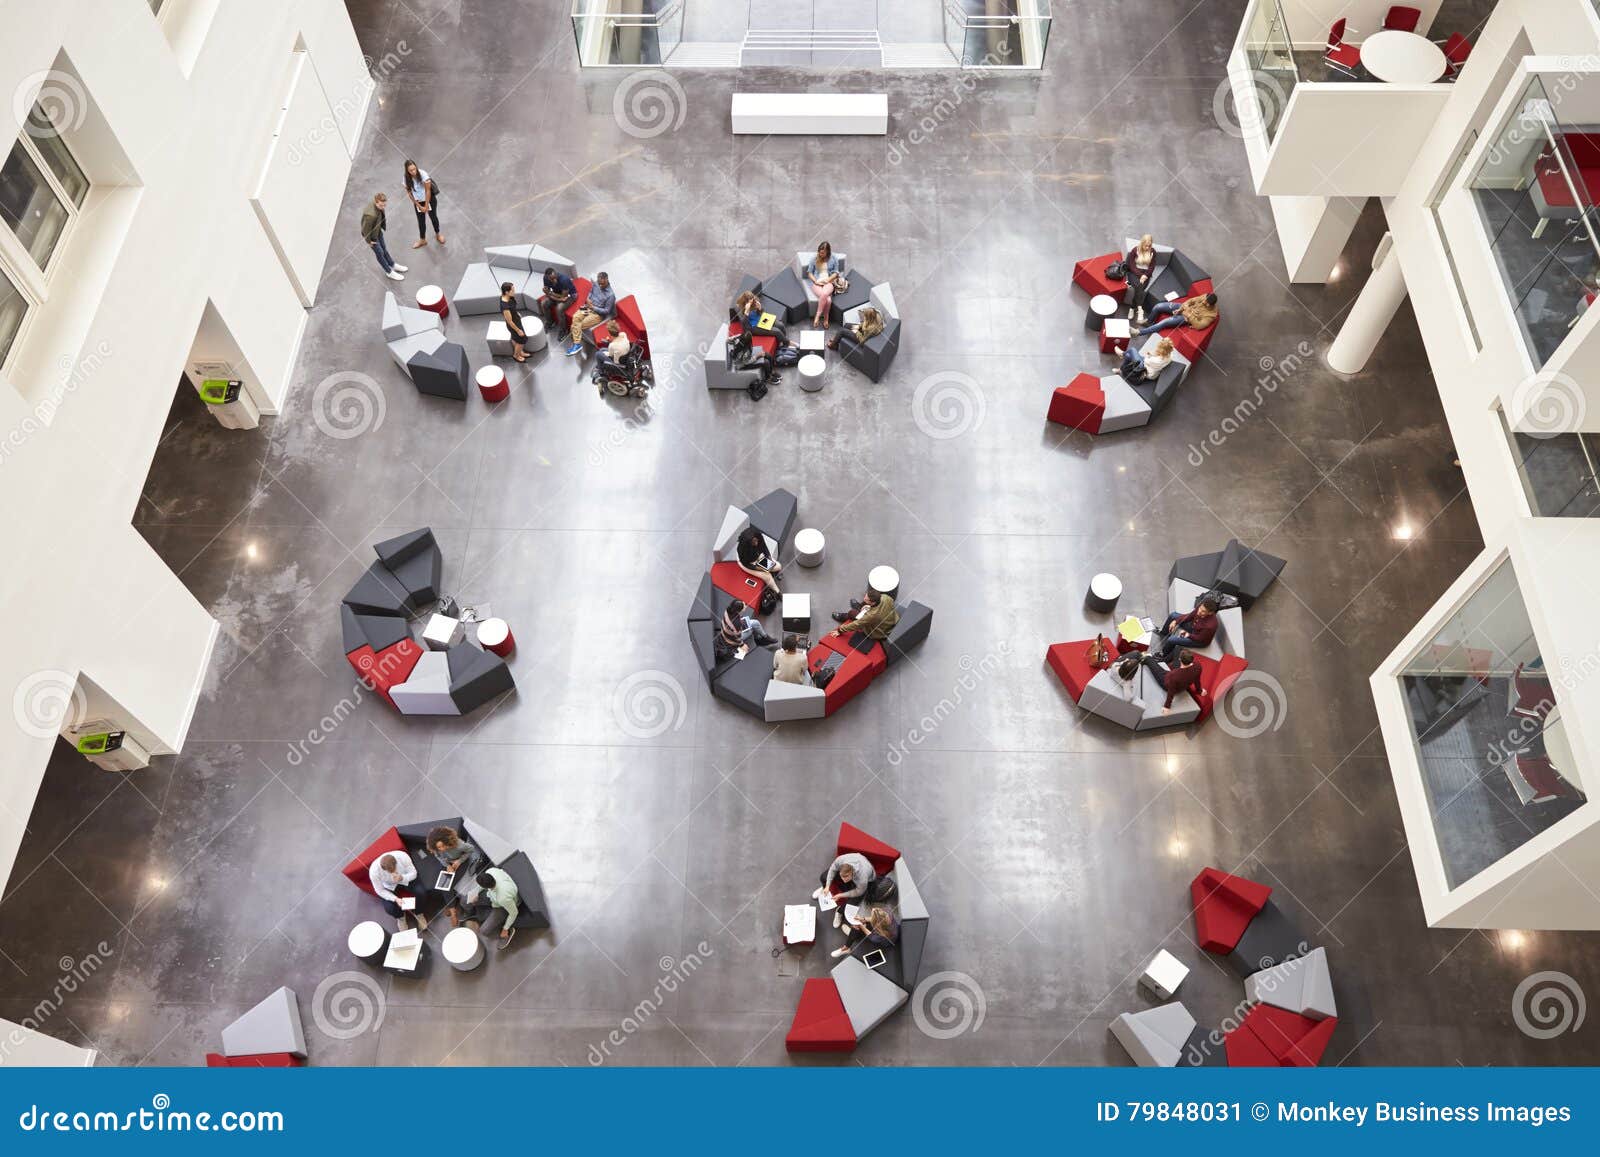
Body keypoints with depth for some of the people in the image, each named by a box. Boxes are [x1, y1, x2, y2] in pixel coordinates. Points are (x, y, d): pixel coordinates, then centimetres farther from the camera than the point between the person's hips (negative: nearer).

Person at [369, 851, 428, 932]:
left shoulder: (402, 856, -34)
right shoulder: (374, 871, -34)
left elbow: (413, 873, -20)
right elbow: (380, 891, -20)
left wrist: (402, 878, -40)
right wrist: (395, 899, -32)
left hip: (405, 879, 0)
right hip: (389, 887, 0)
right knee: (389, 908, -22)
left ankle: (418, 914, 8)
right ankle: (400, 916, 15)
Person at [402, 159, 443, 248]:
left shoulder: (423, 174, -29)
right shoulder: (407, 178, -20)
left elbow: (428, 191, -22)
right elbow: (409, 193, -9)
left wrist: (426, 206, -16)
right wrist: (419, 206, -8)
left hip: (430, 199, -2)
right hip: (418, 202, 2)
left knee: (433, 217, 19)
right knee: (421, 221, 16)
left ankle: (437, 234, 45)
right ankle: (422, 240, 36)